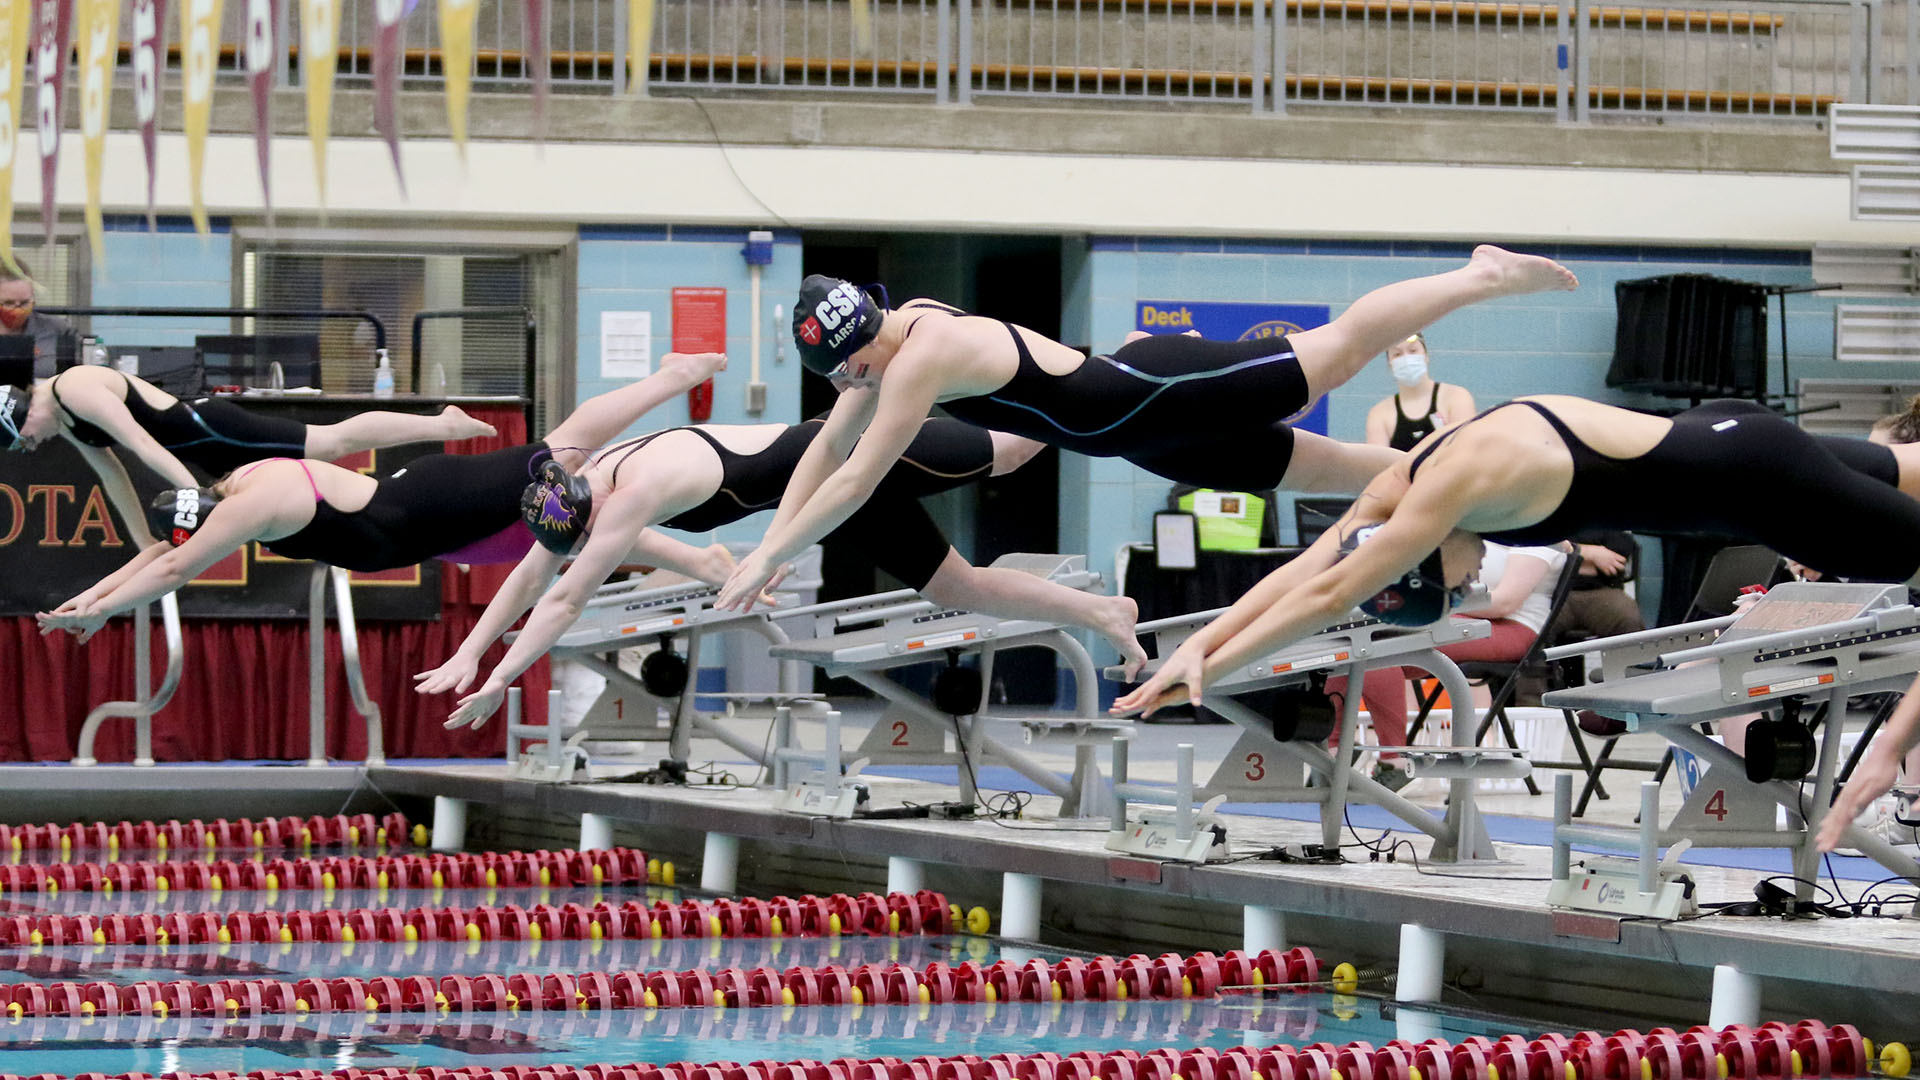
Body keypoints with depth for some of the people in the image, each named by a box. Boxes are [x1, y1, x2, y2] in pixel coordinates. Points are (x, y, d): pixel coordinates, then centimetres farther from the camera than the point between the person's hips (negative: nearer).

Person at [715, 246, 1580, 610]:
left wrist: (768, 560, -27)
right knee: (1330, 468, 18)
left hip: (1157, 398, -7)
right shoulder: (888, 342, -1)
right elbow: (829, 448, 9)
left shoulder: (920, 358, -28)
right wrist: (769, 547, 2)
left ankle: (1484, 277, 14)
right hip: (1139, 432, 7)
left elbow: (857, 480, -30)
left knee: (1337, 351, 2)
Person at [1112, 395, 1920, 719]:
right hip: (1710, 440, 8)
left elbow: (1329, 594, -36)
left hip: (1746, 477, -8)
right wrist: (1201, 644, -18)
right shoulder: (1402, 485, -9)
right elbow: (1301, 574, -7)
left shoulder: (1460, 484, -34)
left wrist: (1209, 668, -35)